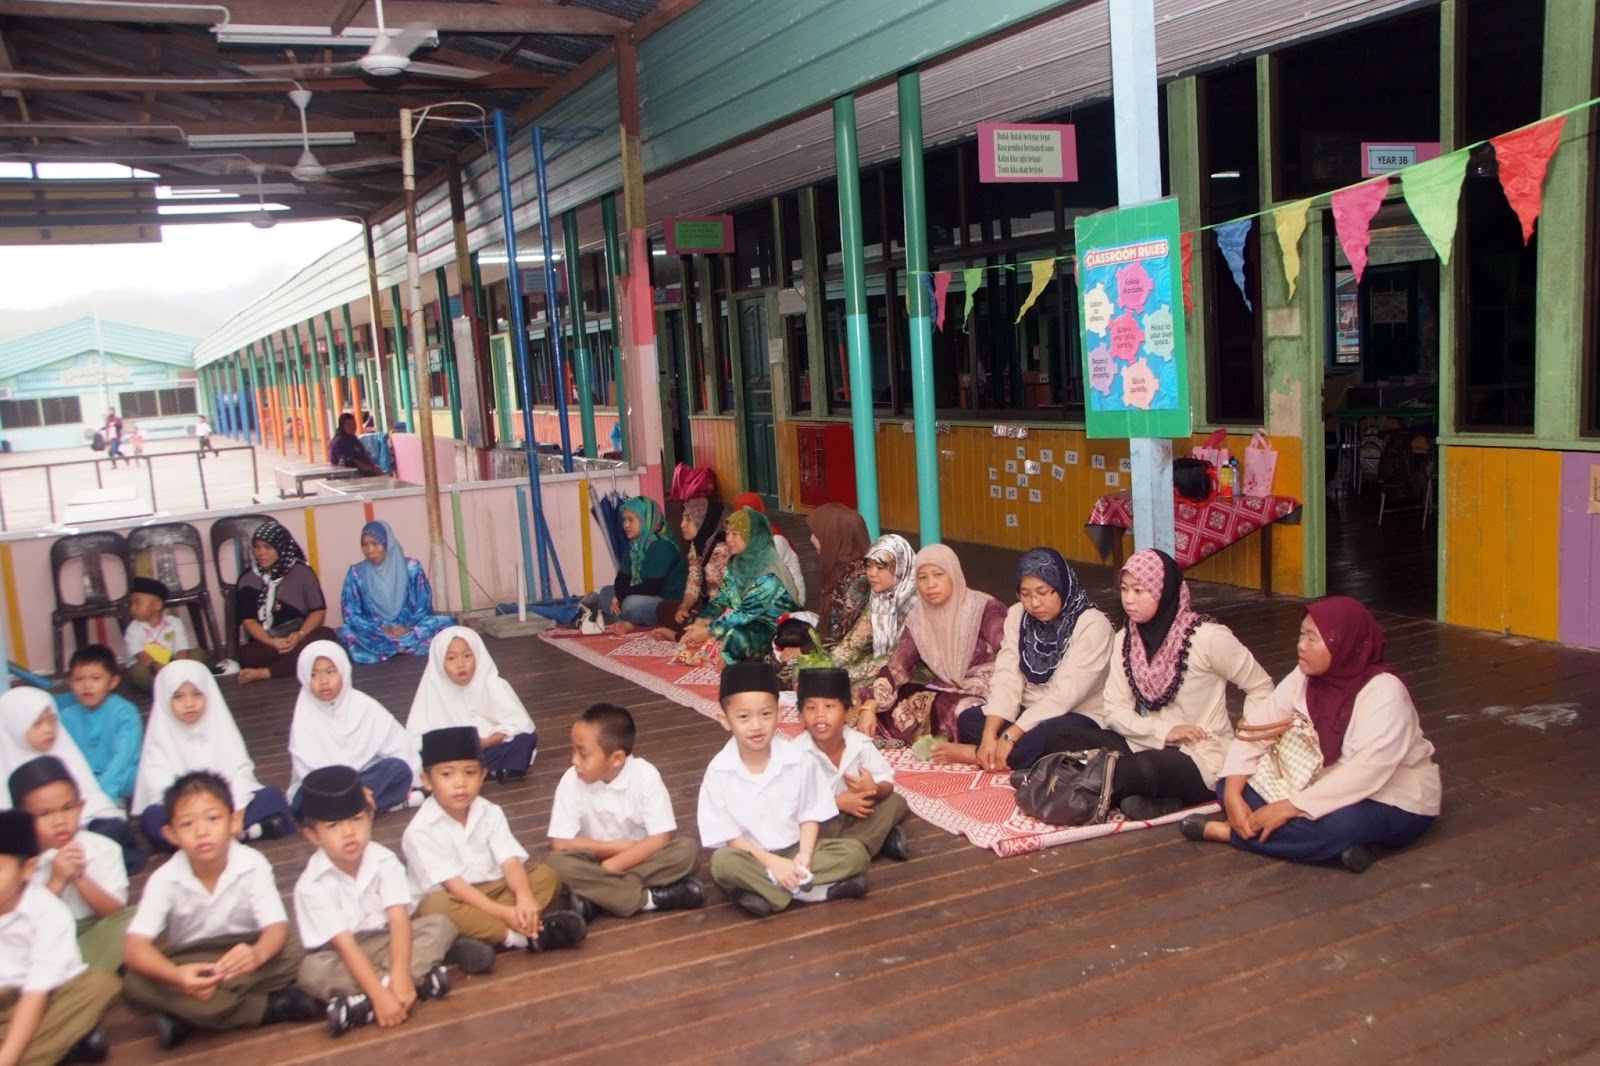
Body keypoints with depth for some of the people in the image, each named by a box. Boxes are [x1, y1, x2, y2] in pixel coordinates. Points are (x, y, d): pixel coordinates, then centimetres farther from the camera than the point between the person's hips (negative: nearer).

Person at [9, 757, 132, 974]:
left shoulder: (103, 849, -6)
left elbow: (115, 912, -8)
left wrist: (80, 878, -21)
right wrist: (57, 881, -24)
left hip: (94, 933, 1)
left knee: (134, 917, -26)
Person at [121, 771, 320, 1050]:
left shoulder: (252, 864, -18)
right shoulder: (164, 879, -17)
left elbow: (277, 927, -24)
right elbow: (134, 946, -25)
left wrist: (256, 954, -49)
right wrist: (176, 975, -47)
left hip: (243, 952, -1)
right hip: (191, 963, 1)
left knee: (293, 953, -30)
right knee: (136, 985, -29)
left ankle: (188, 1015, -24)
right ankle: (271, 1006, -25)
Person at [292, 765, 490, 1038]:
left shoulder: (384, 862, -12)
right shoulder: (311, 886, -20)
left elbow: (400, 921, -21)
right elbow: (345, 944, -26)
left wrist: (399, 976, -37)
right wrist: (380, 994, -35)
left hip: (384, 944, 3)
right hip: (342, 959, -3)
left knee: (440, 925, -18)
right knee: (312, 971, -35)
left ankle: (362, 1004, -30)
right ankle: (422, 980, -32)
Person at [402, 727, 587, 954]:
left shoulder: (490, 814, -2)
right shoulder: (420, 831, -17)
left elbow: (511, 862, -12)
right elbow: (454, 885, -22)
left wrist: (524, 898, -34)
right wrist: (503, 913, -31)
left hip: (490, 891, 5)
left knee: (546, 875, -13)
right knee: (435, 906, -38)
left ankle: (483, 934, -34)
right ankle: (521, 937, -35)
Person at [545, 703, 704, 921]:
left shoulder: (646, 776, -17)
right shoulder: (571, 781, -15)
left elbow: (660, 839, -19)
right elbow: (559, 844, -16)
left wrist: (611, 866, -26)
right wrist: (624, 846, -17)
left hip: (639, 858, 0)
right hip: (595, 862, 0)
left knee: (687, 849, -26)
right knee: (560, 862, -30)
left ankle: (595, 896, -26)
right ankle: (650, 898, -28)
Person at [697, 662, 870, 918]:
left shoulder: (799, 760, -8)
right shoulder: (719, 771, -12)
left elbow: (810, 814, 1)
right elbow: (727, 834, -10)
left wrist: (804, 855, -16)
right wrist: (770, 861, -20)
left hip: (794, 850, 2)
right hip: (751, 856, -2)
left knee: (855, 852, -18)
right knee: (723, 863, -35)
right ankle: (812, 889, -28)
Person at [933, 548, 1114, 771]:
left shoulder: (1092, 624, -16)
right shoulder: (1017, 615, 2)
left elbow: (1065, 692, -24)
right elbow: (1007, 677, -8)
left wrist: (1010, 736, -28)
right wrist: (990, 734, -23)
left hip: (1077, 718, -5)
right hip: (1028, 712, 5)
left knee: (1054, 734, -38)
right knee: (968, 720, -16)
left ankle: (977, 755, -22)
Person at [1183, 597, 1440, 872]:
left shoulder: (1384, 692, -24)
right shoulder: (1304, 677, -5)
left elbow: (1367, 772, -34)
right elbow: (1254, 729, -6)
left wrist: (1290, 807, -36)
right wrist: (1232, 794, -21)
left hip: (1395, 805, -7)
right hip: (1328, 788, 7)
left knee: (1332, 825, -39)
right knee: (1229, 786, -8)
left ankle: (1227, 831, -20)